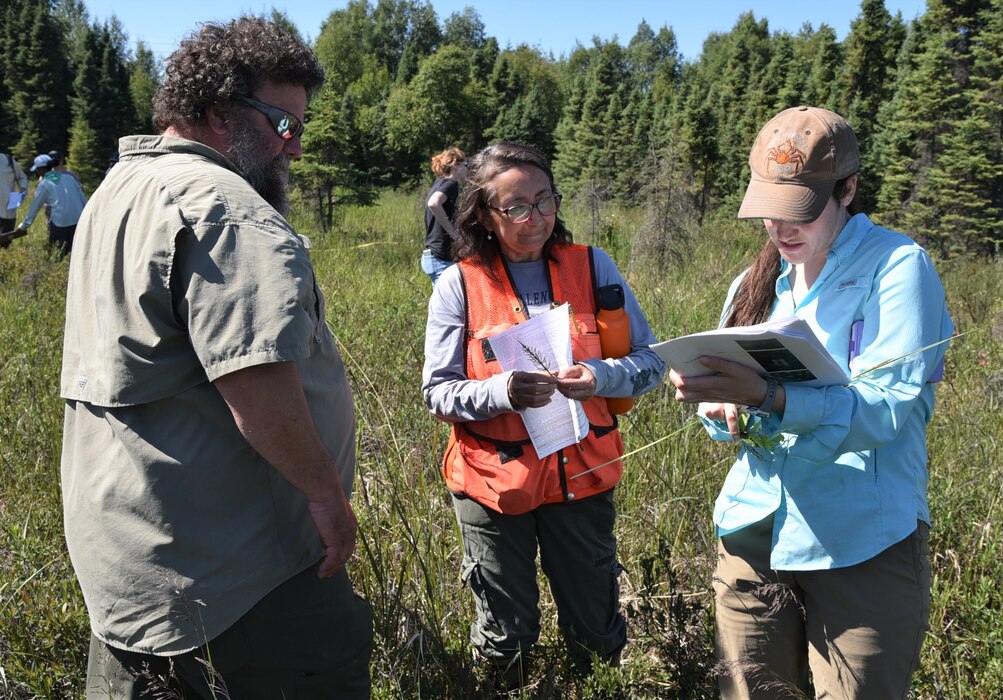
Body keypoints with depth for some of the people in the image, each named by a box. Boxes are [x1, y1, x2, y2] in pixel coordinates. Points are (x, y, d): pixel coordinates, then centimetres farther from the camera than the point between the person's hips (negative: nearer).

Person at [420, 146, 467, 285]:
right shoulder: (451, 184, -12)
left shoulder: (439, 183, 15)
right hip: (440, 258, -10)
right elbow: (433, 203, -31)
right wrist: (453, 232, -23)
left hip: (431, 256, 10)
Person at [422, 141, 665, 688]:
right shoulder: (459, 284, -5)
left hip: (582, 475, 2)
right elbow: (437, 392, -6)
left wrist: (601, 376, -20)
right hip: (493, 483, -1)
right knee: (505, 639, 14)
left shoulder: (593, 268, 0)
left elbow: (650, 361, 1)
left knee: (597, 631, 15)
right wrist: (502, 392, -25)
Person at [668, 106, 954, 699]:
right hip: (755, 532, 6)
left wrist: (767, 397, -34)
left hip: (863, 546, -5)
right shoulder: (756, 286, 9)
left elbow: (884, 406, -21)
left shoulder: (898, 267, -10)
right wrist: (723, 412, -13)